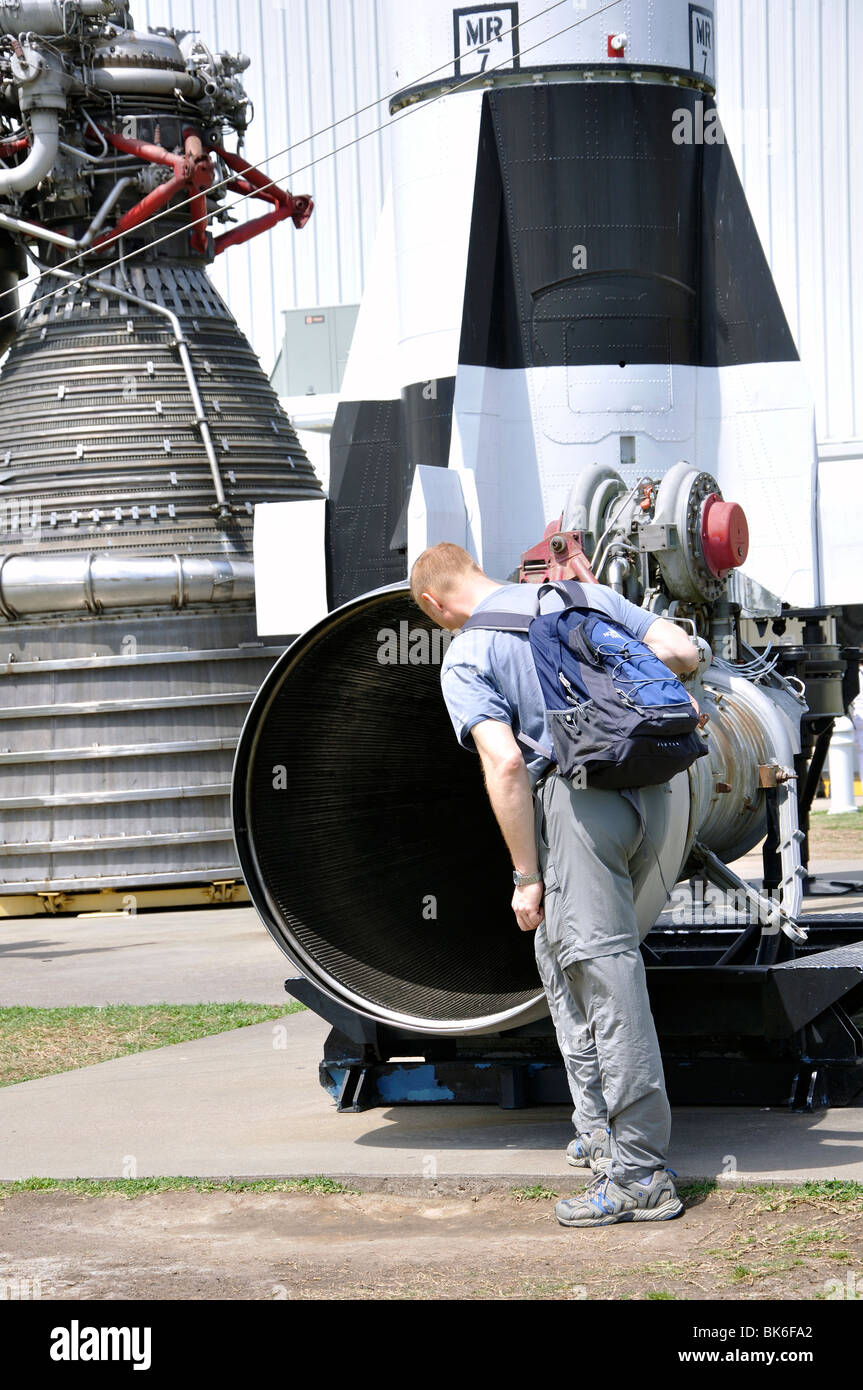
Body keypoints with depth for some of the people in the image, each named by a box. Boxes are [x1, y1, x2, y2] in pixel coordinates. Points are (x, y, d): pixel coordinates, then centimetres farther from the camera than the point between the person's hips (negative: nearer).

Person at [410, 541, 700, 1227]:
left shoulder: (466, 657, 0)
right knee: (561, 948, 21)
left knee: (604, 970, -7)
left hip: (576, 795, -7)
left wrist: (527, 876, -8)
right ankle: (601, 1127, 22)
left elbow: (506, 764, -12)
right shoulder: (586, 596, 16)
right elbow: (684, 653, 9)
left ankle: (640, 1173, -8)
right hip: (648, 788, 7)